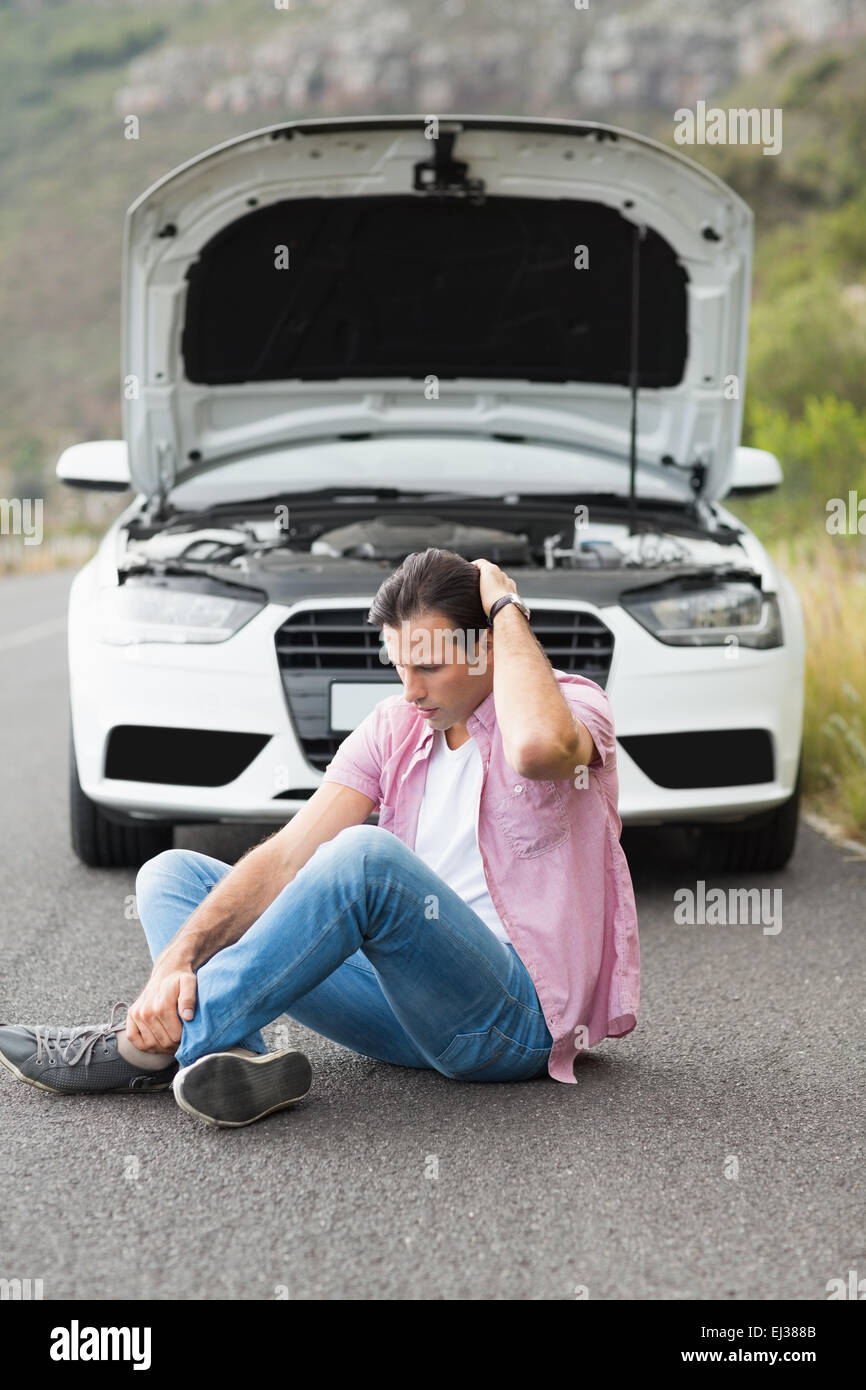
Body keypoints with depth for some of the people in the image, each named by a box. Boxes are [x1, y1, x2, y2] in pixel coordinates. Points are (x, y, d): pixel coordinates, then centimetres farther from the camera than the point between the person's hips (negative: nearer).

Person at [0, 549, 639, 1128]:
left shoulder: (574, 703, -6)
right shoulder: (394, 728, 10)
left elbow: (539, 747, -35)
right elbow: (287, 856, -3)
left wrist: (508, 608, -18)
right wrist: (177, 957, -18)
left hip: (518, 1017, -7)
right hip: (408, 1010, 7)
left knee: (365, 855, -36)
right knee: (172, 873, 1)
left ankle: (151, 1047, -28)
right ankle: (235, 1058, -30)